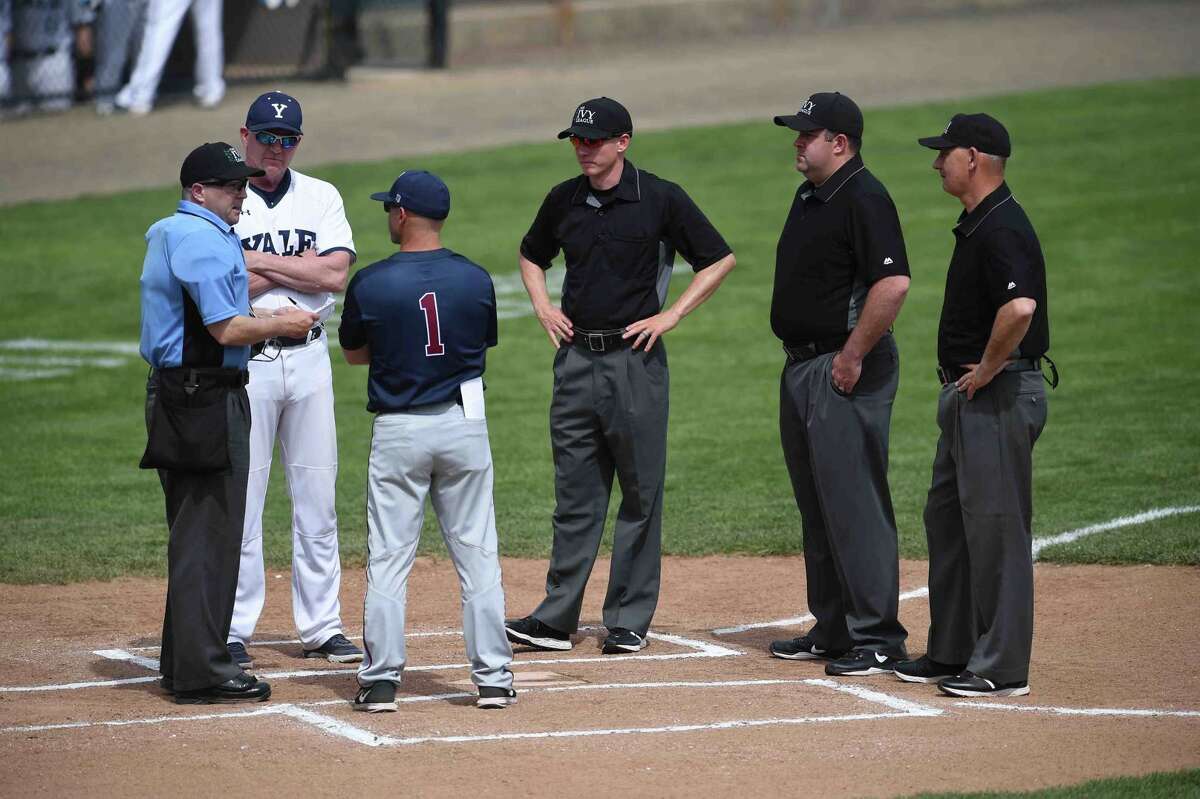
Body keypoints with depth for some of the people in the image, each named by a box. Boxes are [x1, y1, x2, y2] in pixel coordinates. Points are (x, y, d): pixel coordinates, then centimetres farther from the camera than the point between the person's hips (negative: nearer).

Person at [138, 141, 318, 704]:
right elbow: (228, 330, -20)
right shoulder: (205, 240, -15)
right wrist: (283, 324, -5)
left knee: (193, 534, 16)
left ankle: (183, 664, 22)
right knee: (210, 534, -7)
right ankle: (202, 672, -7)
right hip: (208, 398, -11)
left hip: (174, 395, 11)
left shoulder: (166, 233, 17)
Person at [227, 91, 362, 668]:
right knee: (241, 496, -3)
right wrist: (298, 266, -10)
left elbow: (335, 275, -6)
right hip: (243, 361, -4)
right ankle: (232, 631, 3)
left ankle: (321, 626, 13)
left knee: (316, 496, 6)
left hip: (308, 357, 4)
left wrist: (259, 262, -9)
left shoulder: (321, 198, 9)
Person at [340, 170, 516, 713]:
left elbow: (354, 353, 6)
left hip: (398, 431, -2)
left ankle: (380, 681, 3)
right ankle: (493, 678, 9)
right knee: (477, 555, 8)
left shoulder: (370, 283, -9)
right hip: (464, 424, 2)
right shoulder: (476, 280, -2)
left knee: (388, 558, 4)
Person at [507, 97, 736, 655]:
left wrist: (671, 315, -7)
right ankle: (556, 619, 8)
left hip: (635, 359, -4)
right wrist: (542, 306, 9)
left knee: (640, 495, 1)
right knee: (574, 496, 6)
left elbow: (719, 259, -1)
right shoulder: (563, 201, 8)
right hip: (576, 358, 4)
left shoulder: (660, 199, -6)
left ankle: (629, 620, 8)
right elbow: (532, 255, 27)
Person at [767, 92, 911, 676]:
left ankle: (878, 638, -6)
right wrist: (802, 358, 18)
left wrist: (852, 356, -21)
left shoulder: (864, 199, -15)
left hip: (846, 371, -10)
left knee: (855, 505, -9)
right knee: (817, 506, 15)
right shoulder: (809, 196, 16)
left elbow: (893, 282, -25)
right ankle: (832, 630, 23)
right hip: (801, 366, 10)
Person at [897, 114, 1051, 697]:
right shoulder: (977, 225, 15)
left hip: (998, 395, -11)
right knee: (947, 519, 17)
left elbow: (1019, 306, -34)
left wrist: (986, 370, -22)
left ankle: (1002, 667, -3)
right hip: (967, 397, 11)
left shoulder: (1001, 228, -19)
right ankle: (951, 652, 25)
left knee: (996, 526, -7)